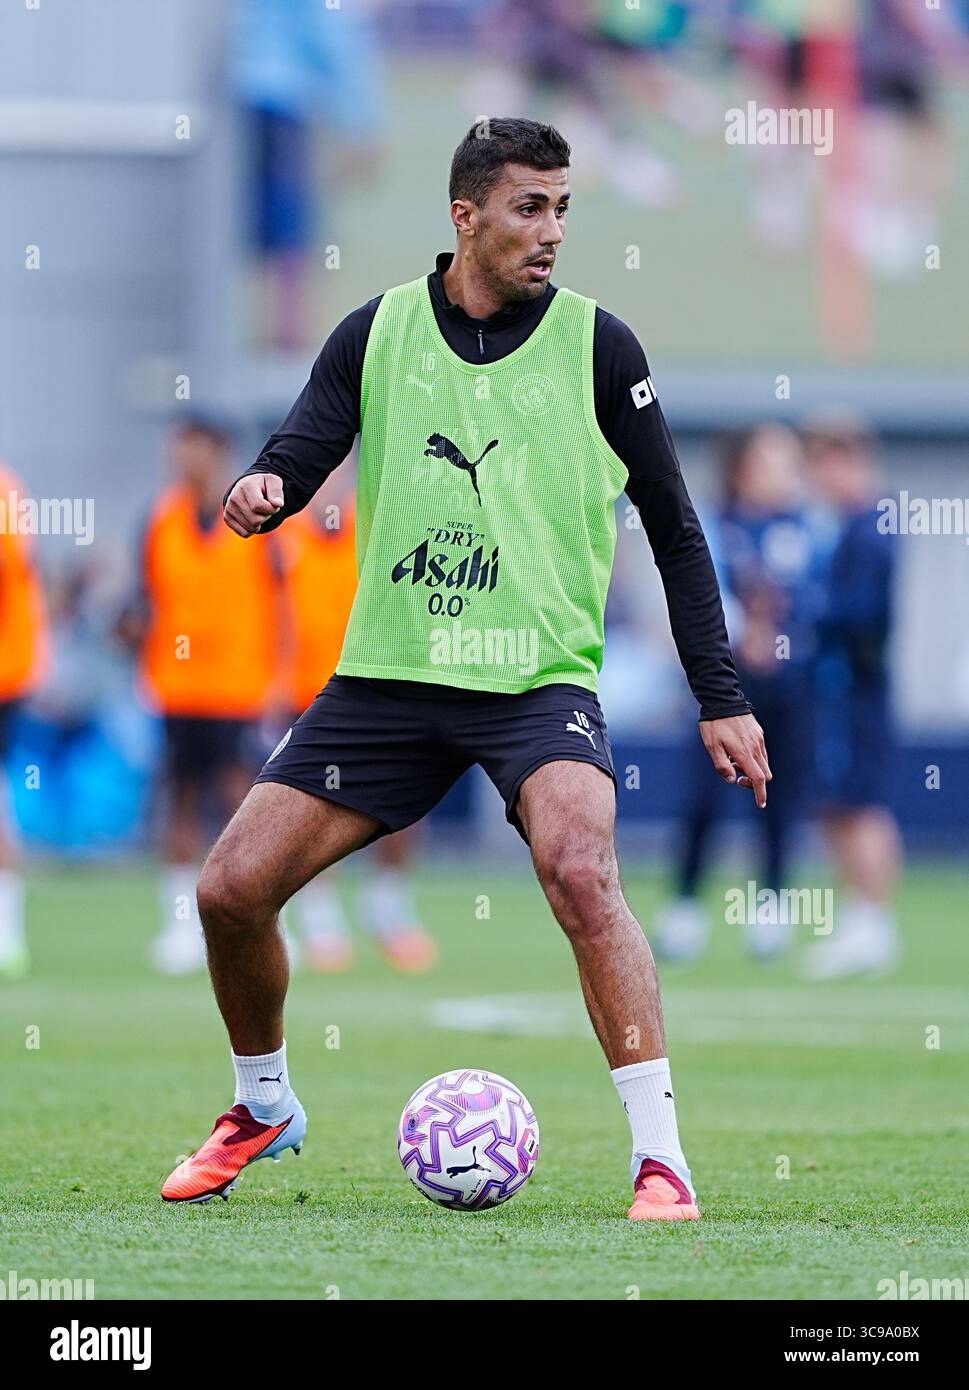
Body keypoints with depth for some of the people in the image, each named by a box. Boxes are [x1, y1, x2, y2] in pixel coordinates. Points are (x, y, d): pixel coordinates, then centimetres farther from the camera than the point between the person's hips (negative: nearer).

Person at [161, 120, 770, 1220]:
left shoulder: (594, 345, -1)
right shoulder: (376, 334, 3)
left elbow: (674, 530, 5)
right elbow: (293, 462, 1)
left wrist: (721, 698, 2)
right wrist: (259, 492, -25)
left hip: (540, 677, -3)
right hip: (388, 673, 3)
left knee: (579, 868, -30)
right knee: (231, 889, -2)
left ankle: (659, 1156, -25)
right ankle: (264, 1109, 27)